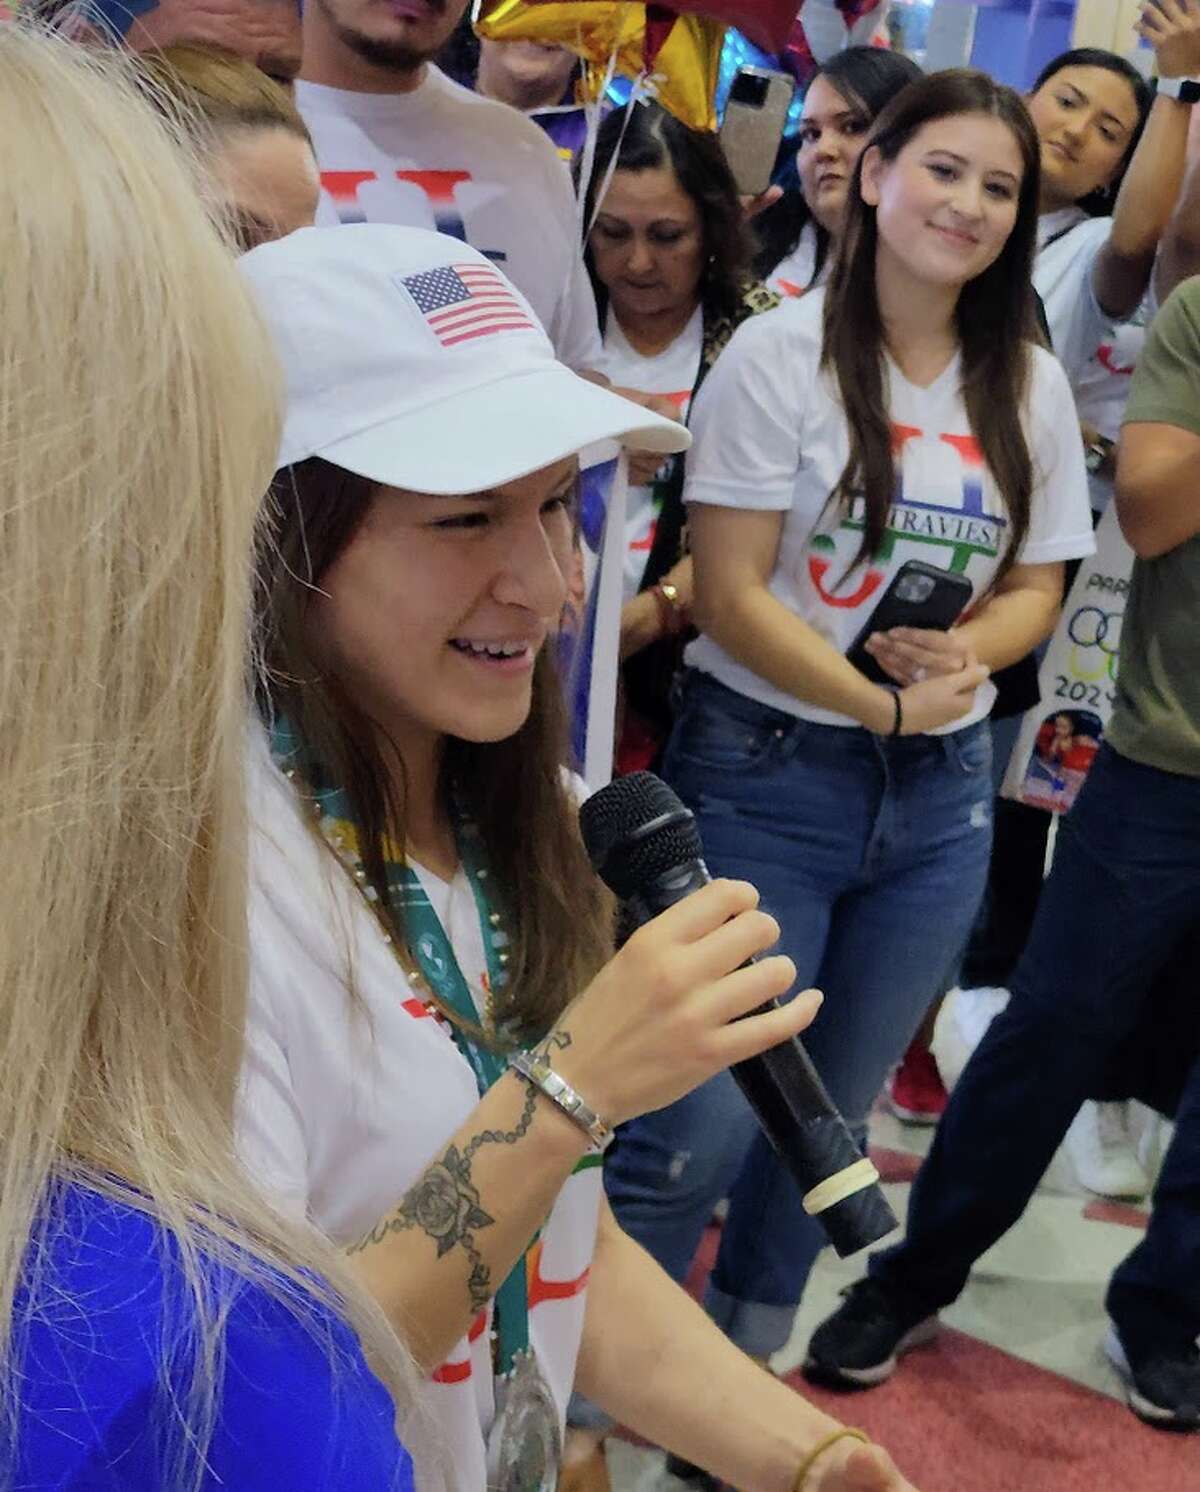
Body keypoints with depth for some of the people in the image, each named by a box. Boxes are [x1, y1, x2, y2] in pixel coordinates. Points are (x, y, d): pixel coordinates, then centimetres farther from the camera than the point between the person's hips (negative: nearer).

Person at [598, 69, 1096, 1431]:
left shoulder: (1030, 388, 7)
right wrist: (881, 705, -17)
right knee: (704, 1124, -5)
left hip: (944, 792, 5)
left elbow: (1034, 588, 10)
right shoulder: (780, 355, -7)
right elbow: (729, 594, -12)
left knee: (834, 1114, 16)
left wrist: (968, 652, -12)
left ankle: (739, 1359, 38)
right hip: (764, 771, -5)